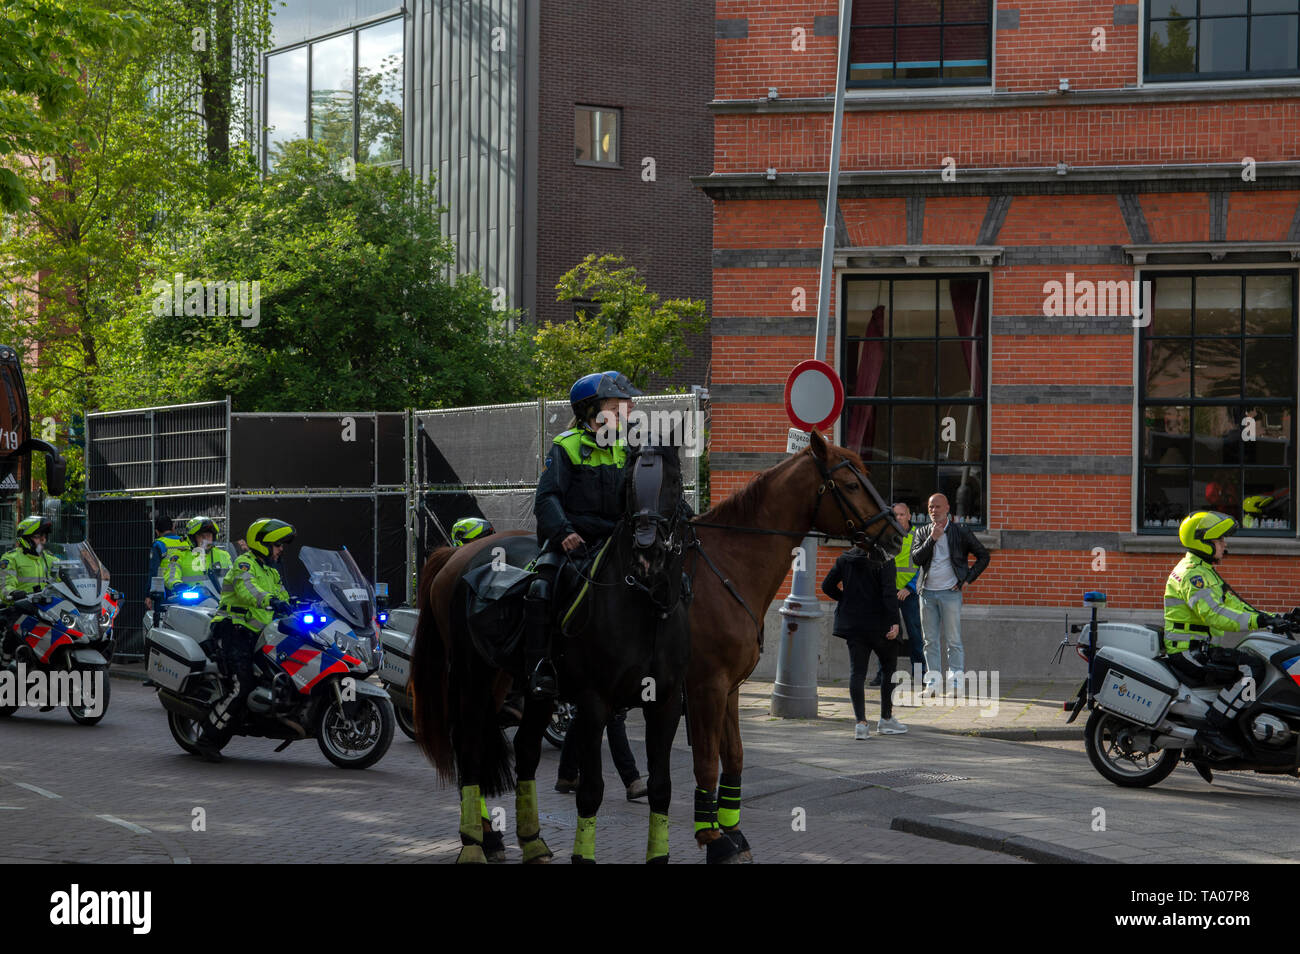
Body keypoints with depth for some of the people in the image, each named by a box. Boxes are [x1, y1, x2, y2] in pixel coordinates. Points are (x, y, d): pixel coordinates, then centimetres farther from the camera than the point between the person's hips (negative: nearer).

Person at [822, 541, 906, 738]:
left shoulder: (845, 559, 4)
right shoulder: (884, 561, -11)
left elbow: (827, 586, 6)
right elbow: (889, 592, -20)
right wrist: (894, 621, -20)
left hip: (852, 624, 4)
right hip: (878, 625, -4)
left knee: (857, 671, 3)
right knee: (888, 668, 14)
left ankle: (861, 722, -7)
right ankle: (886, 719, 18)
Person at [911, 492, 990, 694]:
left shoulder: (960, 532, 2)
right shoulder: (922, 533, 10)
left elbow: (983, 556, 6)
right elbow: (916, 558, -5)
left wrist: (968, 579, -2)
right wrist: (933, 538, -13)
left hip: (950, 592, -3)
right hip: (927, 592, 3)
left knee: (953, 640, -4)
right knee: (930, 640, 5)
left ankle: (955, 681, -2)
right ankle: (932, 681, 9)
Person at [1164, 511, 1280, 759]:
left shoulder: (1204, 572, 21)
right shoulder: (1193, 573, -14)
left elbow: (1233, 605, 21)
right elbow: (1212, 614, -28)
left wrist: (1277, 618, 12)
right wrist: (1254, 621, -34)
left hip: (1200, 649, 11)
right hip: (1189, 652, -11)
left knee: (1257, 662, 10)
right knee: (1251, 669, -24)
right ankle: (1212, 731, -25)